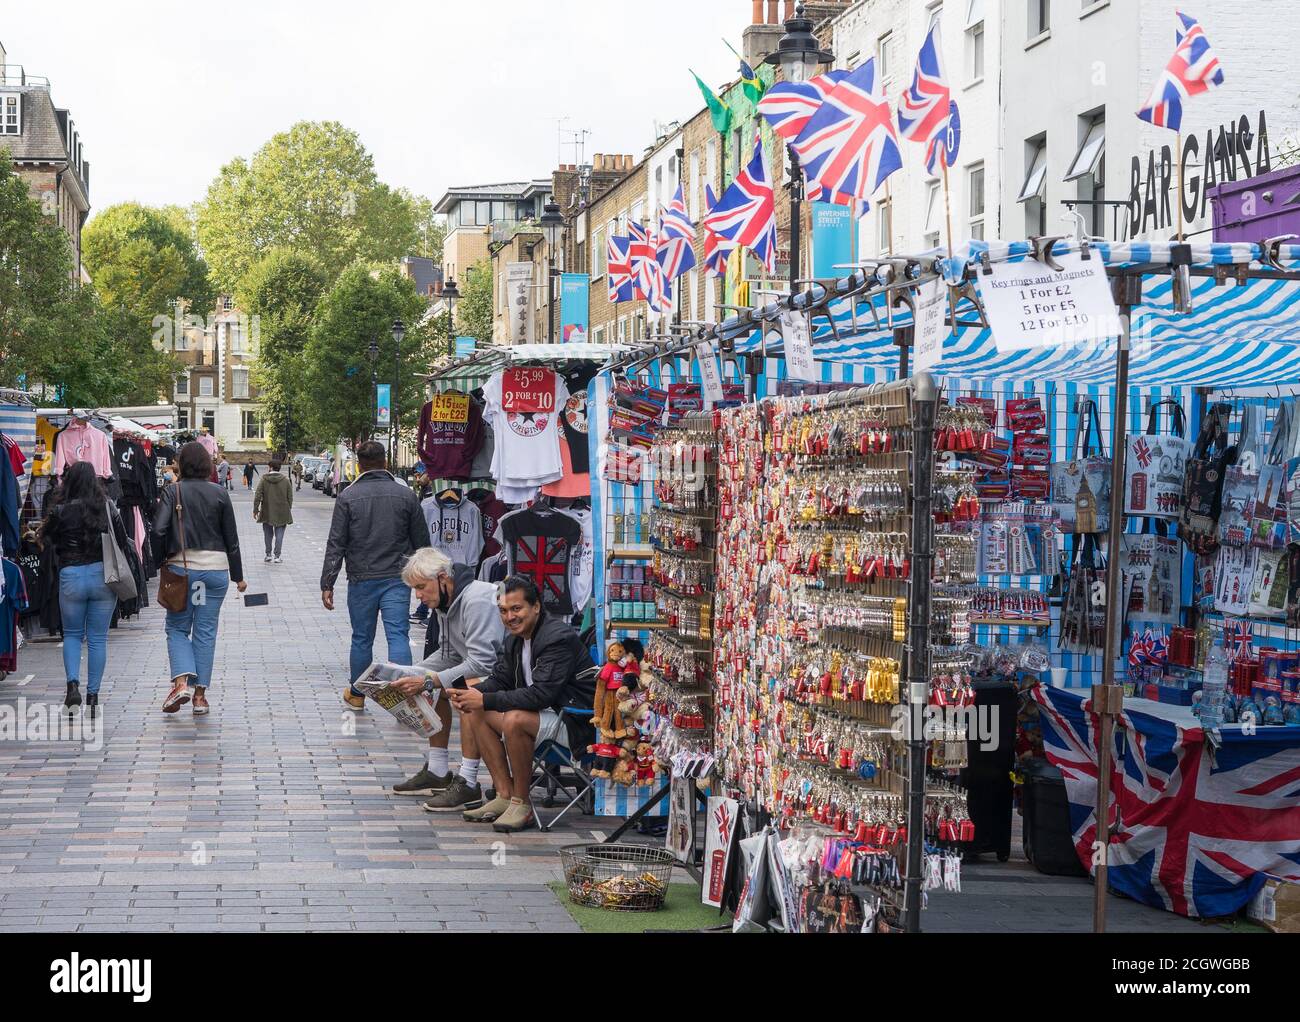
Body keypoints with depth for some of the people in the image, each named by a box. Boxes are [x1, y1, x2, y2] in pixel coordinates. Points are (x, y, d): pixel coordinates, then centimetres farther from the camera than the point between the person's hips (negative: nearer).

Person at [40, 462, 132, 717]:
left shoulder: (60, 510, -8)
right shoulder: (108, 509, -2)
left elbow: (46, 537, 1)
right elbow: (123, 543, 2)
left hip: (71, 576, -1)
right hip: (103, 574, 1)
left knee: (72, 634, 16)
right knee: (98, 638, 9)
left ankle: (73, 684, -5)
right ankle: (93, 695, 9)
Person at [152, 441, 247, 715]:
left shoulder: (173, 492, -4)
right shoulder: (219, 493, 1)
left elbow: (158, 530, -14)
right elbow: (232, 539, 4)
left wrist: (160, 561, 2)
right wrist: (238, 577, 12)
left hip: (181, 568, -1)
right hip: (216, 569, 1)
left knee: (177, 628, 11)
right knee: (206, 632, 7)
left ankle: (181, 682, -10)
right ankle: (200, 695, 6)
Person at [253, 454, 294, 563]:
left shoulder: (264, 479, -7)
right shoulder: (285, 479, -4)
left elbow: (258, 496, -8)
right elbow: (290, 497, 1)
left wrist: (255, 510, -1)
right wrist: (288, 510, 13)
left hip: (267, 512, 0)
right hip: (282, 513, 0)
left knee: (268, 534, 14)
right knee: (279, 534, 5)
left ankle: (268, 555, 19)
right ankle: (277, 556, 3)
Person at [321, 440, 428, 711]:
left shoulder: (348, 497, -3)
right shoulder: (406, 495, 2)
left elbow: (336, 544, -5)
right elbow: (422, 543, 7)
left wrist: (327, 584, -1)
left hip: (362, 579, 0)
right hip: (397, 578, 0)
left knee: (362, 639, 10)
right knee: (398, 635, -3)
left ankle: (356, 696, 24)